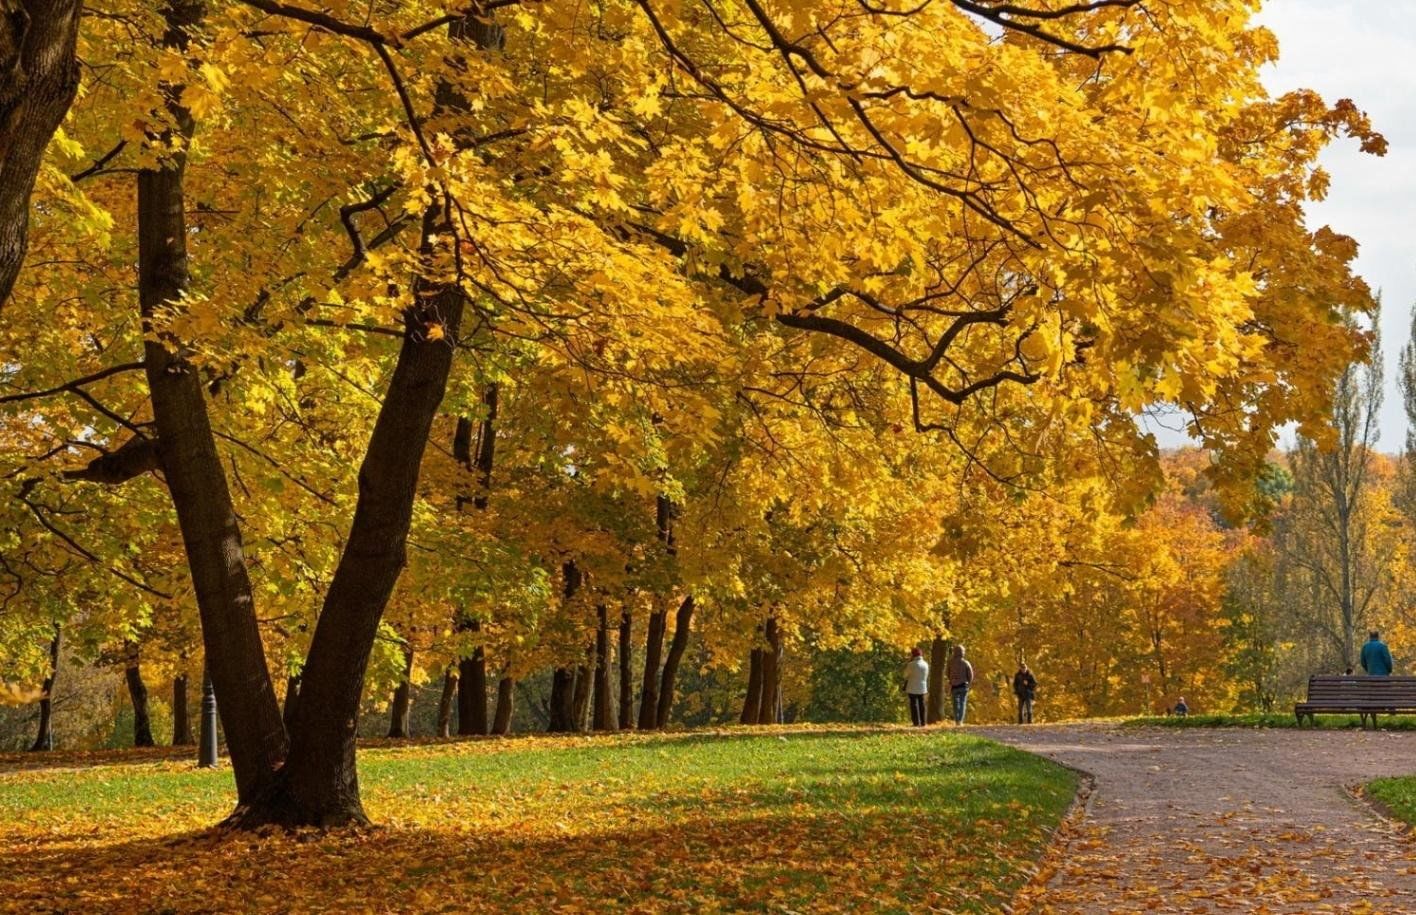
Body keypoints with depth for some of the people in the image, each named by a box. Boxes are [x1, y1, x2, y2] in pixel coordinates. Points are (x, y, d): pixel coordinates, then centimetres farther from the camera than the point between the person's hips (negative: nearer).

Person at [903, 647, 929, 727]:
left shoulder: (912, 664, -14)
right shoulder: (926, 664, 5)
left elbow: (906, 675, -3)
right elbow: (926, 676, 13)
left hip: (912, 688, -5)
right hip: (922, 688, 5)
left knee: (914, 705, -1)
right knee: (921, 704, 11)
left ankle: (916, 722, -5)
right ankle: (922, 722, 12)